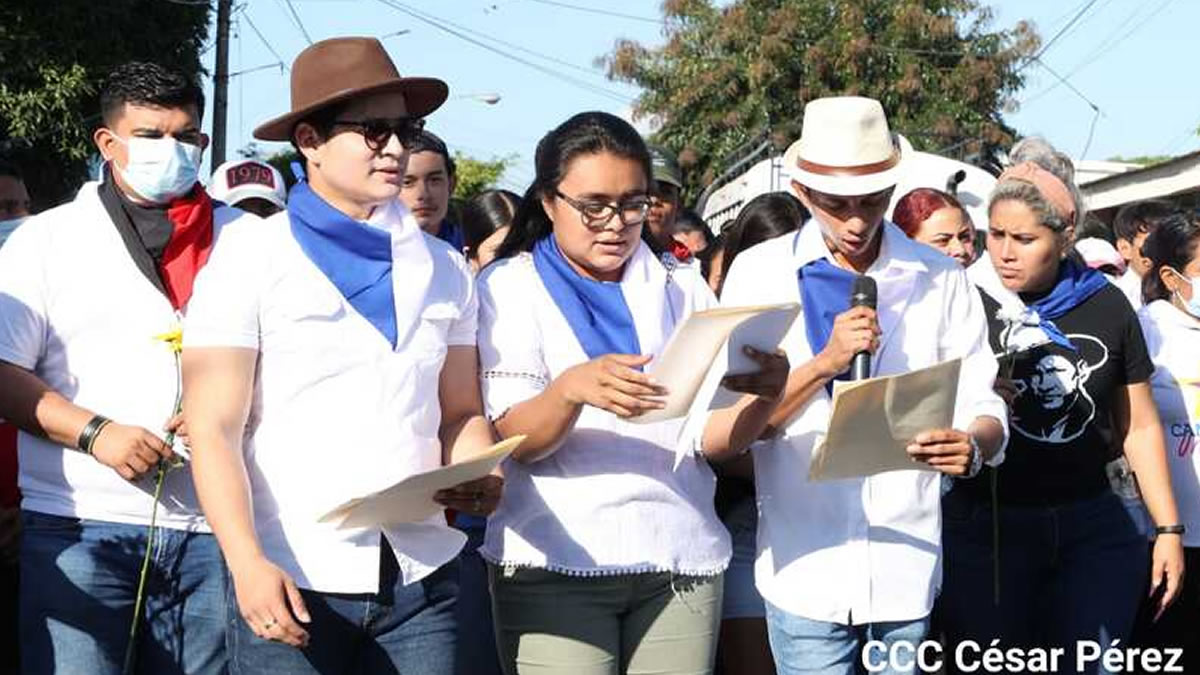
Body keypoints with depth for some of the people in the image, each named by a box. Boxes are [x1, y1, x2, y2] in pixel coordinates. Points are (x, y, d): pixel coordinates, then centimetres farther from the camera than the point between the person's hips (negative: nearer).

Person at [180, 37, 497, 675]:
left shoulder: (443, 267, 12)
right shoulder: (250, 256, -1)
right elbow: (213, 430, -7)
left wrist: (479, 477, -6)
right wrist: (248, 563, -18)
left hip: (422, 578, 4)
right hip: (291, 580, -3)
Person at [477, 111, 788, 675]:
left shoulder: (682, 289, 12)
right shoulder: (510, 286, 2)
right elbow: (514, 440, -9)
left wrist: (761, 397, -16)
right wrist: (571, 389, -30)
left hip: (680, 561, 3)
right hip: (555, 564, -3)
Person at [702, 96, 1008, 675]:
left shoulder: (940, 280, 5)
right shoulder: (759, 273, 0)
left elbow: (984, 412, 3)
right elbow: (716, 438, -4)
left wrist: (971, 448, -20)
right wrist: (824, 363, -17)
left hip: (907, 570, 2)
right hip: (806, 571, -1)